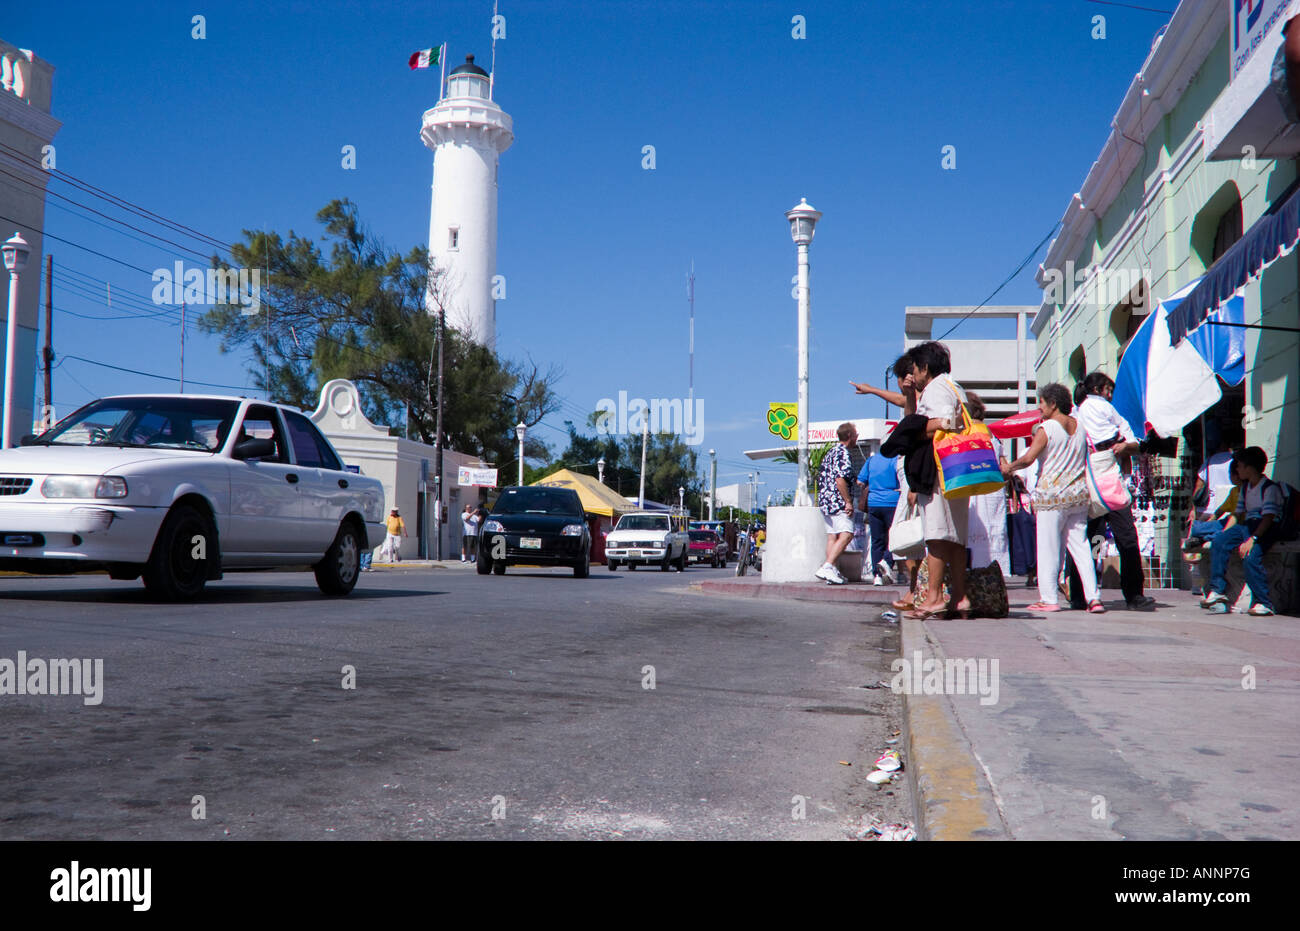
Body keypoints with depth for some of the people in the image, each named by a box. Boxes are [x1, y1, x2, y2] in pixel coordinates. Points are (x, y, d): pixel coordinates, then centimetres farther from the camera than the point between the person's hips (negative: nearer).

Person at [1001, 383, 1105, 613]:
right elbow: (1086, 458, 14)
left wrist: (1009, 468, -2)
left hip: (1052, 495, -6)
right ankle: (1093, 596, 0)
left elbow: (1028, 458, -17)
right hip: (1079, 494, 6)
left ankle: (1049, 598, 2)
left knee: (1048, 548, 1)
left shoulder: (1047, 428, -10)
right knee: (1080, 545, 7)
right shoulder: (1079, 426, 9)